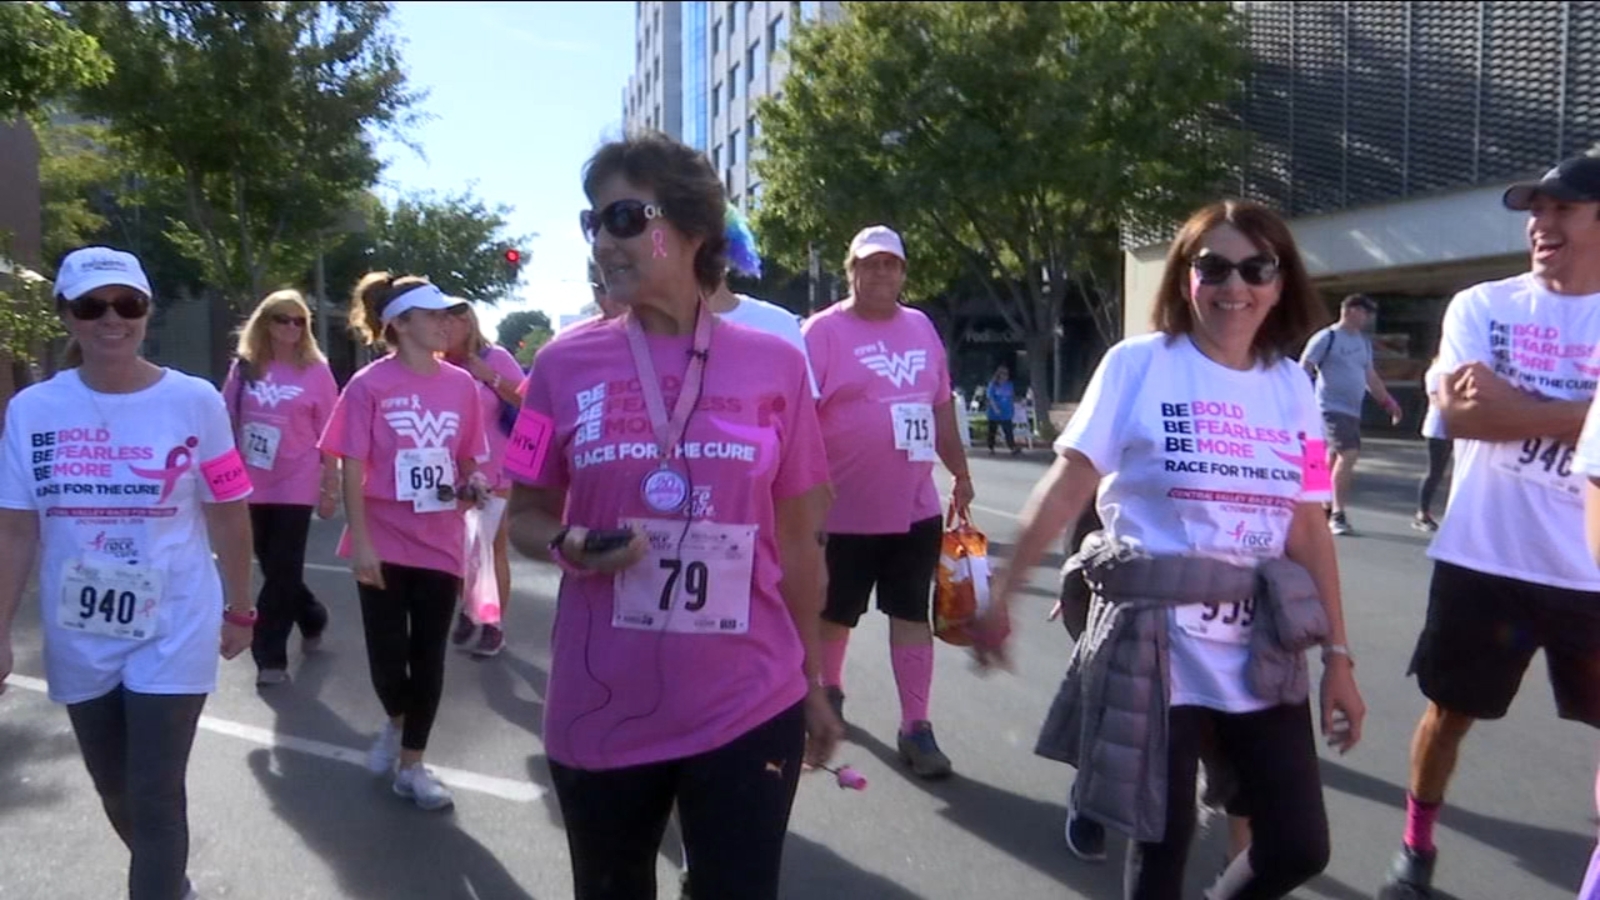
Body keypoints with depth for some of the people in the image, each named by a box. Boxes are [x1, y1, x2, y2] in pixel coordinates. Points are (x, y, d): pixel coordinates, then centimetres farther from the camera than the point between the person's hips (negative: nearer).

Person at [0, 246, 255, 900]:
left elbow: (228, 516, -3)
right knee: (115, 791, 20)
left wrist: (239, 610, 2)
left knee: (155, 798, -1)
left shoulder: (195, 402, -11)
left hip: (174, 633, -3)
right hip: (78, 640, 4)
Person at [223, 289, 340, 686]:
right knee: (274, 567, 15)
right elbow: (228, 424, 8)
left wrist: (331, 488, -5)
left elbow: (329, 436, -3)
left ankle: (270, 656, 9)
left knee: (282, 571, 0)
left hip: (296, 485, -4)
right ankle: (312, 619, 38)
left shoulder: (316, 372, -4)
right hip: (253, 485, 4)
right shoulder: (244, 368, 3)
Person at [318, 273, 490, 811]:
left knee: (428, 655, 8)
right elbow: (352, 470, -8)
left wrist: (473, 484, -10)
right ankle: (395, 723, 39)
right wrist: (360, 543, -12)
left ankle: (412, 765, 23)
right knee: (387, 653, 5)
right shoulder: (369, 385, -8)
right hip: (384, 544, -3)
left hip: (440, 544, 3)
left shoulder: (462, 385, 2)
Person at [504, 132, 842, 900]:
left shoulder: (775, 366, -2)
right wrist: (569, 544, -15)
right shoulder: (566, 364, -3)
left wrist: (813, 682, 11)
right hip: (601, 714, 1)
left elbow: (798, 541, 5)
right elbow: (526, 515, 7)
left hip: (751, 709, -1)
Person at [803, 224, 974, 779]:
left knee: (912, 615, 6)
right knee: (834, 614, 15)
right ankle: (827, 692, 40)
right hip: (846, 510, -4)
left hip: (916, 508, 4)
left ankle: (915, 727, 14)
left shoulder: (921, 327, 9)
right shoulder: (824, 331, -9)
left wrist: (960, 472, 19)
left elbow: (941, 406, 17)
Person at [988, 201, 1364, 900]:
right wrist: (1002, 595, -13)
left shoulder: (1291, 387, 6)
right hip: (1154, 643, -4)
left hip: (1261, 653, 4)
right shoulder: (1139, 365, -7)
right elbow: (1066, 487, -9)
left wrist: (1337, 656, 7)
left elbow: (1308, 531, 7)